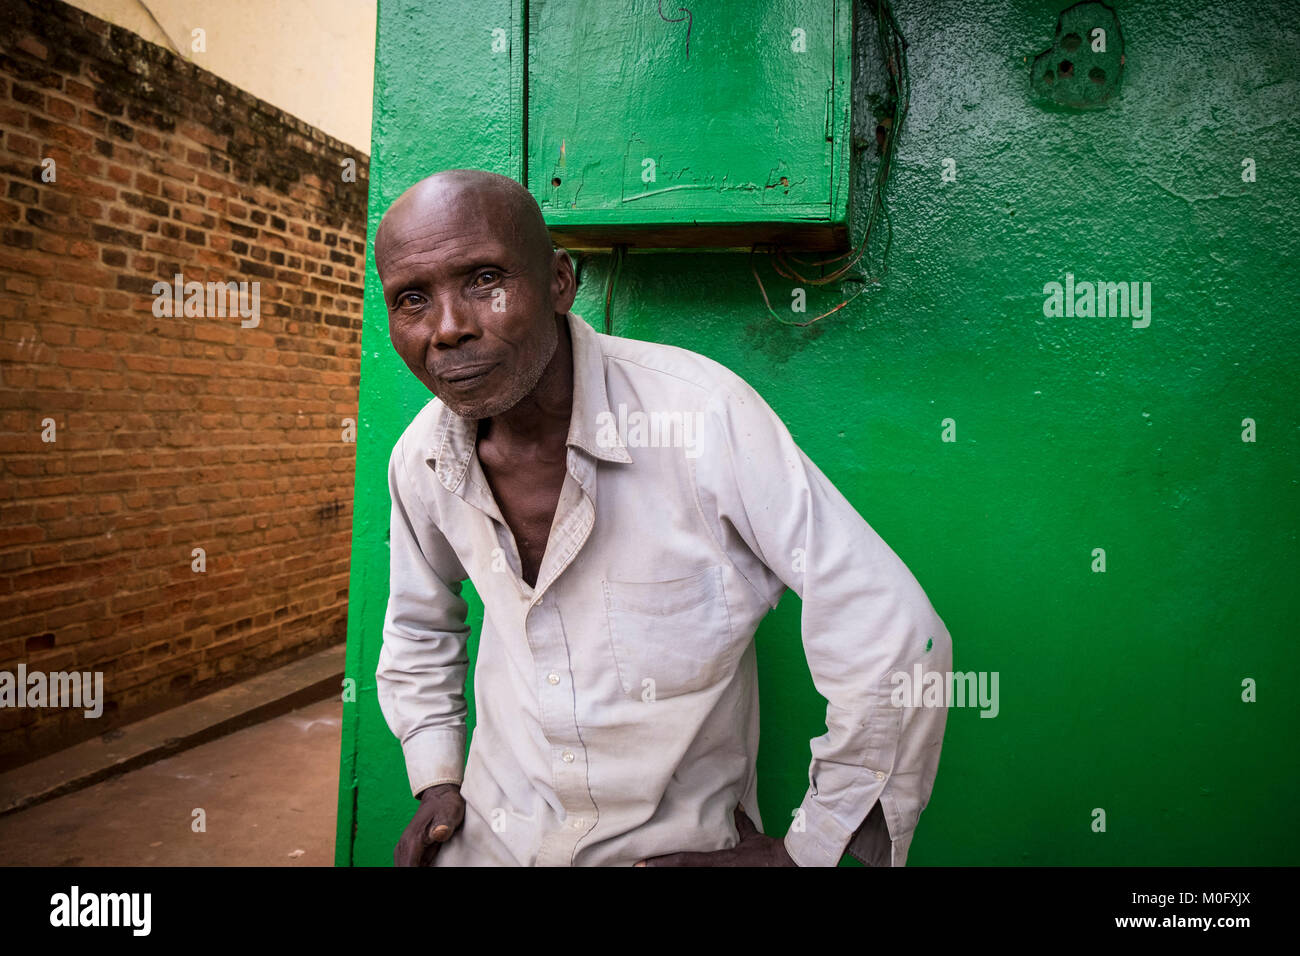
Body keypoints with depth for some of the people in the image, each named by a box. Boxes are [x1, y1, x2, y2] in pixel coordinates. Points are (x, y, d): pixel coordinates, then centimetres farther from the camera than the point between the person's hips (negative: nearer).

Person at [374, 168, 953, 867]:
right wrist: (436, 778, 5)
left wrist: (802, 854, -17)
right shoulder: (420, 460, -9)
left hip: (680, 844, -4)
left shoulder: (700, 415, -27)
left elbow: (896, 646, -26)